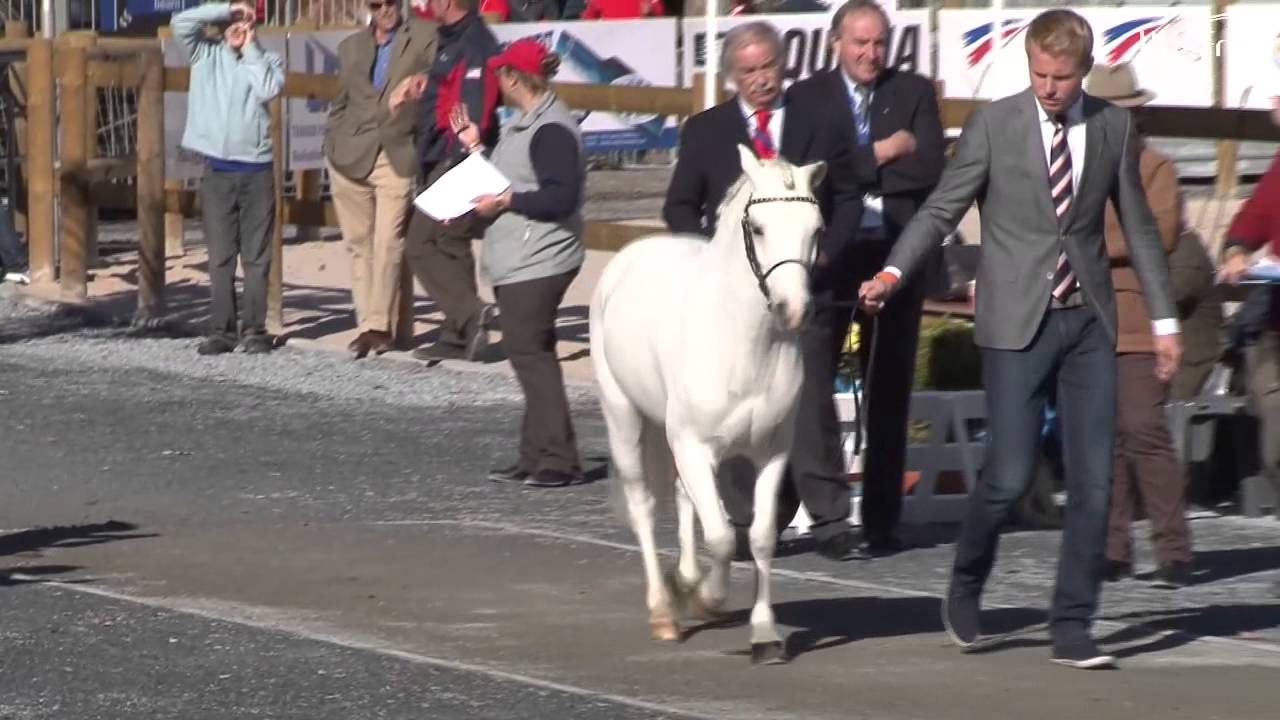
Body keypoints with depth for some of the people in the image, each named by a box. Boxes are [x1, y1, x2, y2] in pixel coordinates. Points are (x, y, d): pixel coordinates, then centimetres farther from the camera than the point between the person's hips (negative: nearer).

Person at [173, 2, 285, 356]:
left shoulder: (267, 59, 7)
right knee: (220, 256, 1)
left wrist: (250, 48, -2)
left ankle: (255, 329, 3)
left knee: (257, 256, 0)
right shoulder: (205, 54, 9)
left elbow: (268, 89, -13)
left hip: (256, 170, -1)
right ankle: (222, 330, 2)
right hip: (217, 170, 1)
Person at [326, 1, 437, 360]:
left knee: (387, 242, -11)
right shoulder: (351, 47, 17)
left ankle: (377, 324, -5)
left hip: (398, 155, -4)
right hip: (352, 156, 4)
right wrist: (332, 144, 12)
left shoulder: (424, 38, 5)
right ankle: (368, 323, 9)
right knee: (359, 243, 4)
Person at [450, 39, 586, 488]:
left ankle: (558, 460, -10)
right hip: (520, 262, 11)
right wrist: (476, 147, 22)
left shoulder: (551, 130, -17)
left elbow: (561, 197, -24)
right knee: (530, 355, 13)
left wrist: (506, 201, -19)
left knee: (531, 354, -11)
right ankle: (537, 458, 17)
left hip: (536, 264, -11)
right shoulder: (528, 124, 16)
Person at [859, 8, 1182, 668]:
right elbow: (942, 209, -4)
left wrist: (1164, 318, 13)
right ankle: (965, 587, 20)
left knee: (1093, 481, -1)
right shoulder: (994, 124, -3)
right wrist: (892, 273, -18)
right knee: (1009, 477, -7)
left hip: (1090, 322, 3)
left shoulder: (1114, 128, 6)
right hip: (1018, 323, -3)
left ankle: (1072, 628, 7)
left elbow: (1138, 225, 13)